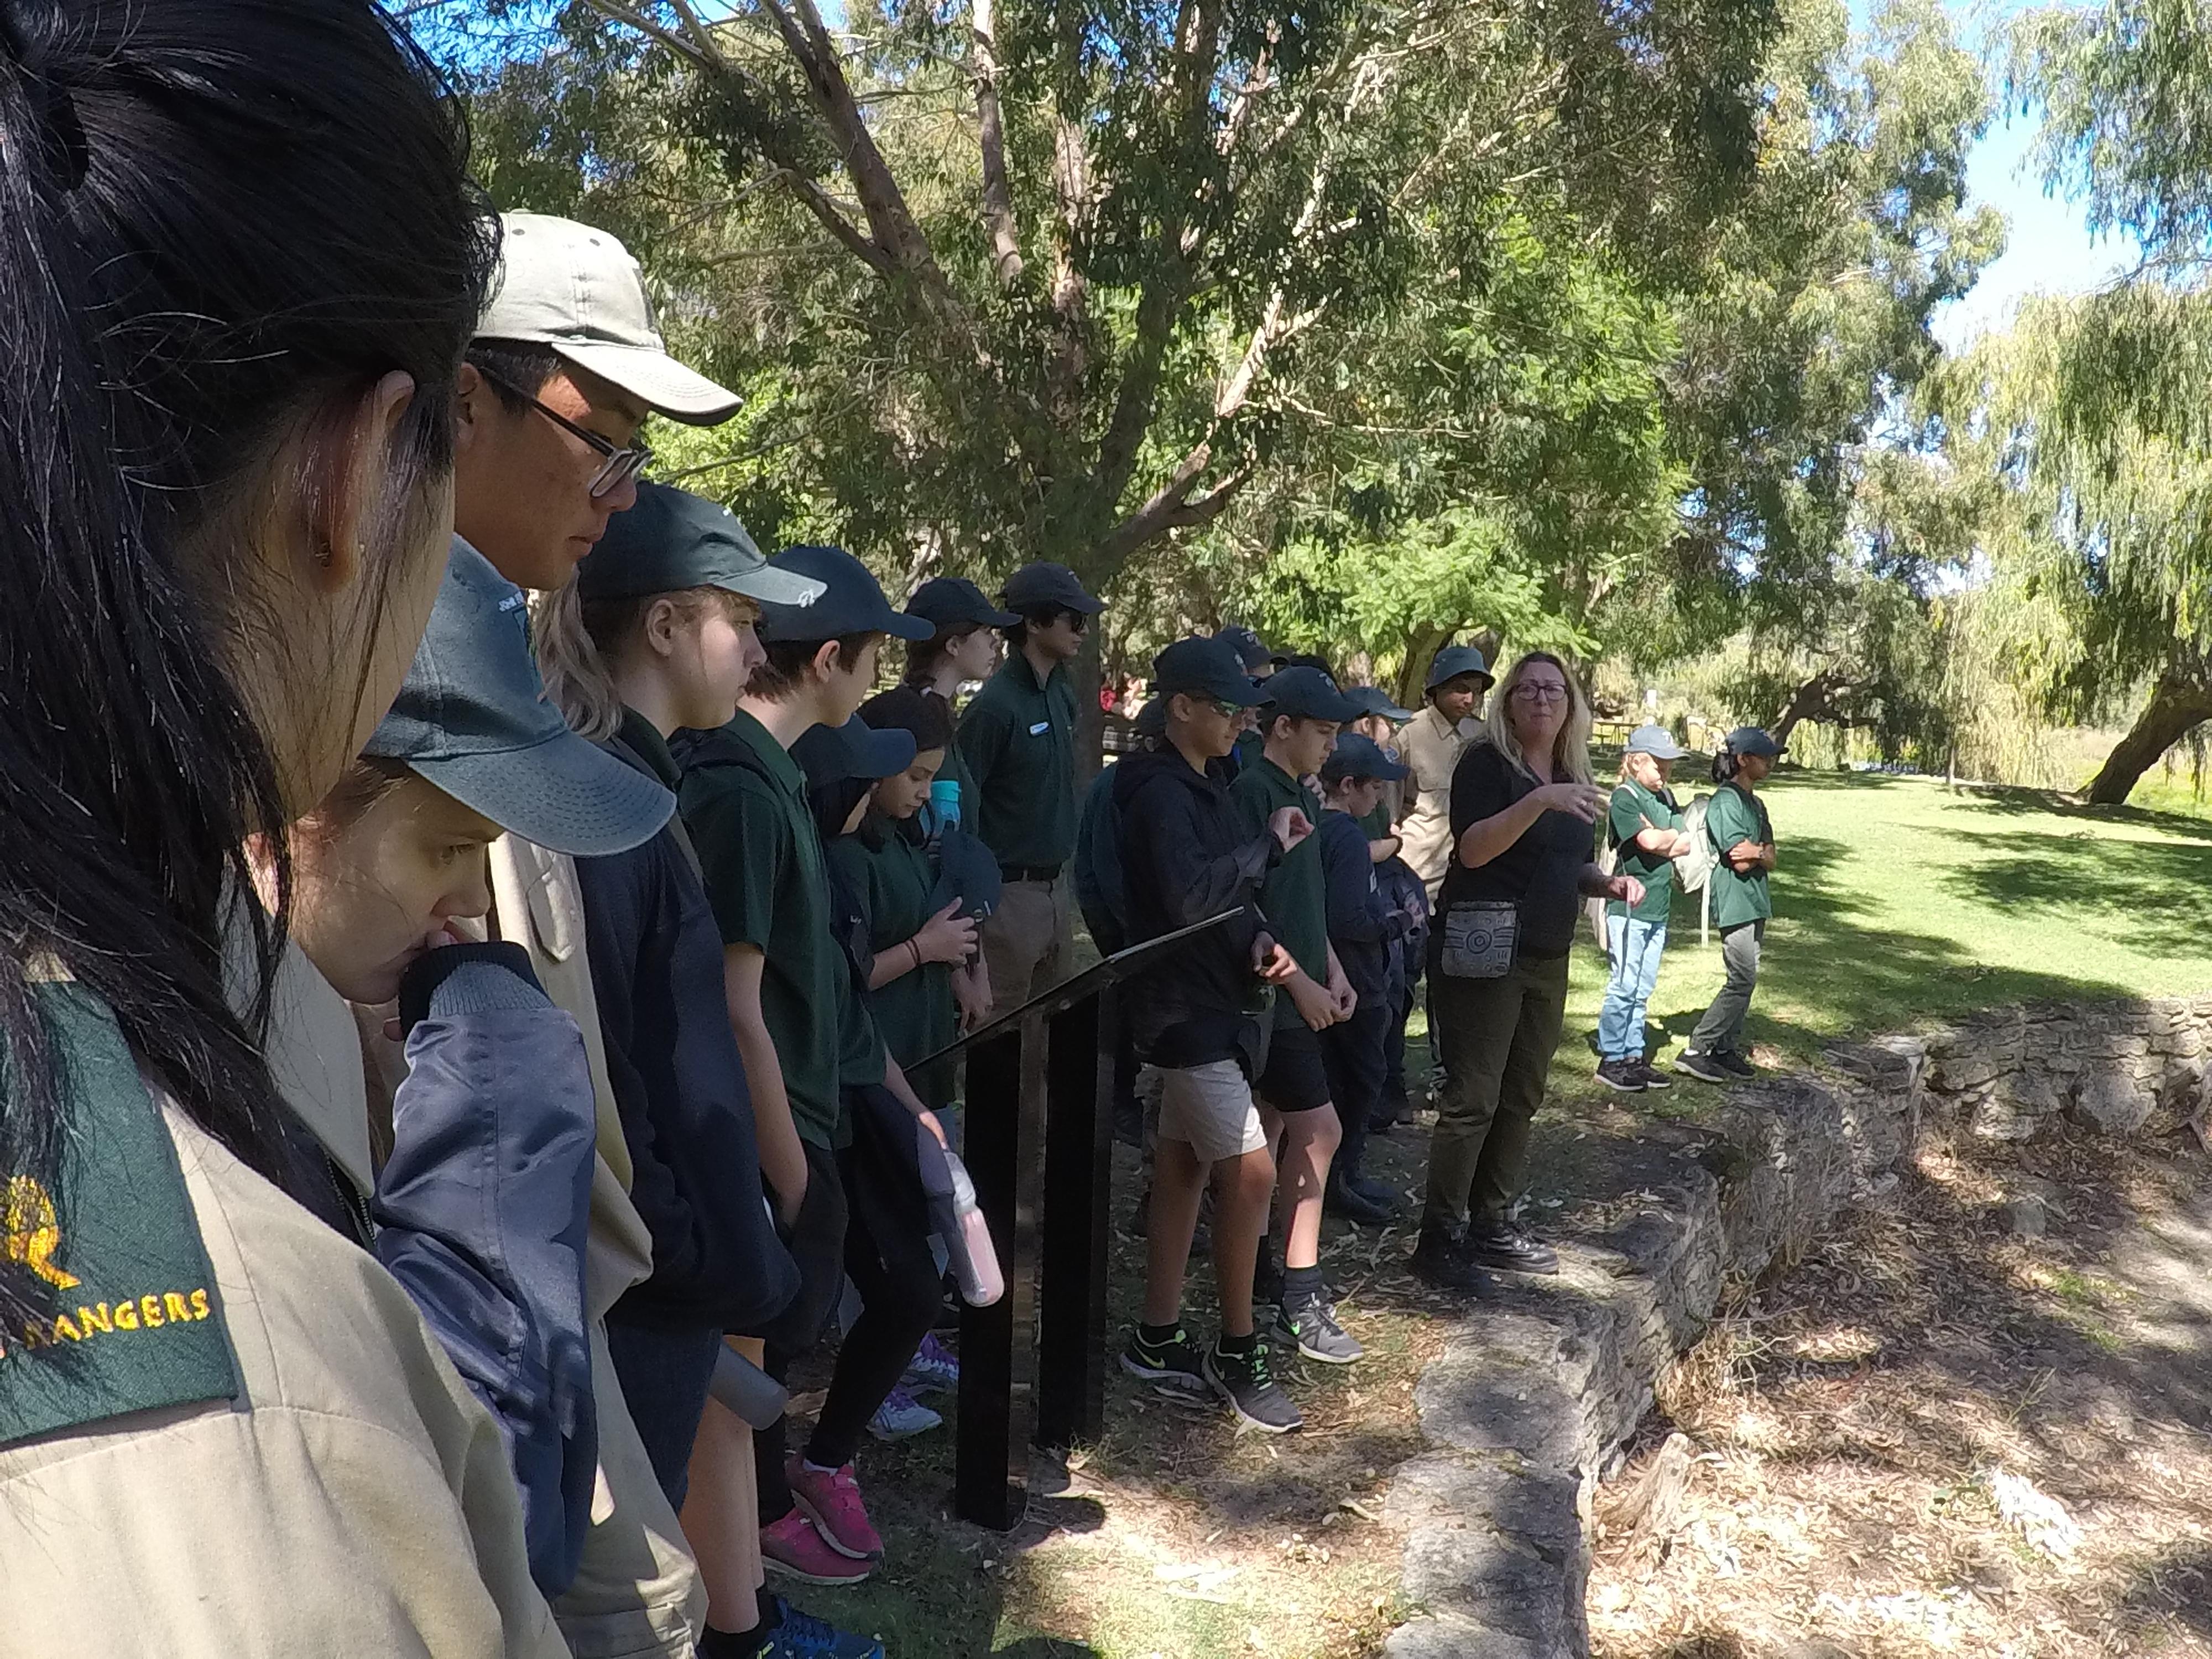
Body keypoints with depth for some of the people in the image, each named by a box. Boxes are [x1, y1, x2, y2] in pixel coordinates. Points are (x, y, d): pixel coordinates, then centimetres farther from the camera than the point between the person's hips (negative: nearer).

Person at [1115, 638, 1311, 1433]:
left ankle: (1157, 1340, 23)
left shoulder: (1205, 786, 13)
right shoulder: (1162, 792, -17)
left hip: (1215, 1003, 10)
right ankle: (1238, 1352, 9)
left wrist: (1258, 941, -1)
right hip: (1188, 1010, -10)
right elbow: (1188, 894, -32)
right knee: (1250, 1172, -6)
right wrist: (1271, 842, -22)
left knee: (1184, 1164, 13)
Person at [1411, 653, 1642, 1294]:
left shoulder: (1572, 777, 14)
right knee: (1473, 1098, -7)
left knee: (1521, 1096, 11)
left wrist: (1607, 882, 5)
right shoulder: (1486, 764, -7)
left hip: (1547, 955, 8)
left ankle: (1492, 1224, 21)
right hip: (1484, 950, -8)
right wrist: (1538, 800, -32)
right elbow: (1473, 849, -21)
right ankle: (1440, 1238, 1)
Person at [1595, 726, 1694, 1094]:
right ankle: (1611, 1060, 4)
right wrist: (1673, 835, 0)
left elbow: (1687, 843, 7)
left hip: (1658, 908, 7)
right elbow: (1650, 841, -20)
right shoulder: (1623, 798, -10)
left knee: (1642, 989, 11)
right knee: (1624, 987, -4)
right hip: (1629, 907, -7)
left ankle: (1634, 1056, 18)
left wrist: (1659, 838, -10)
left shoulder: (1665, 797, 14)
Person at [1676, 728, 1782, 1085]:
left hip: (1755, 902, 9)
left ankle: (1727, 1049, 18)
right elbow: (1741, 861, -18)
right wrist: (1762, 851, -2)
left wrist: (1755, 852, -11)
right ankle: (1695, 1050, -7)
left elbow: (1769, 859, 8)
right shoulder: (1726, 802, -13)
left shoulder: (1755, 804, 16)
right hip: (1734, 903, -9)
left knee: (1745, 979, 10)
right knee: (1743, 980, -11)